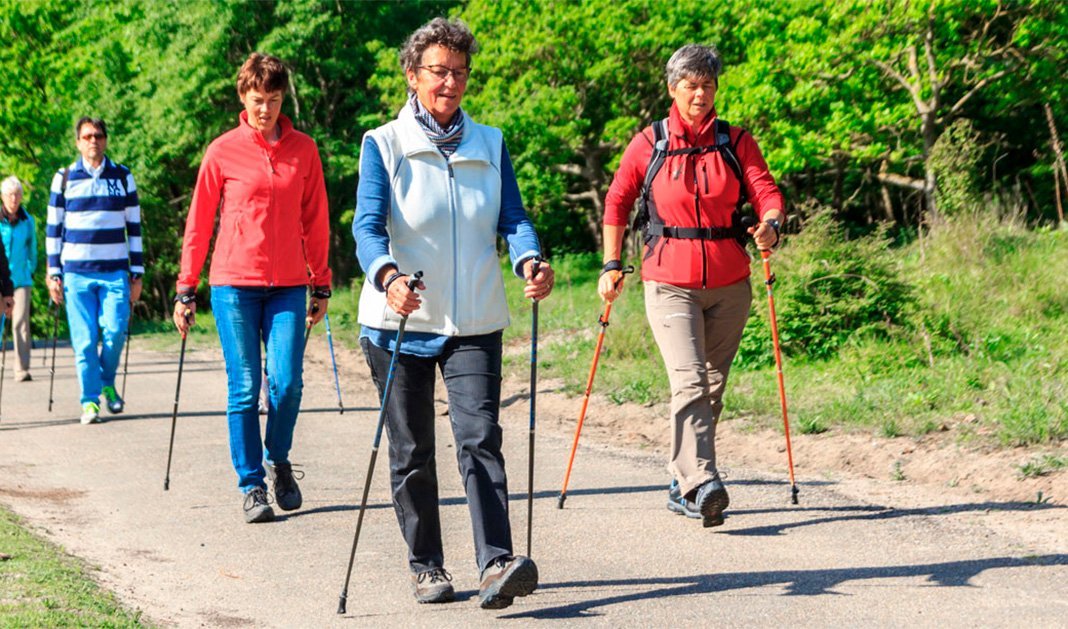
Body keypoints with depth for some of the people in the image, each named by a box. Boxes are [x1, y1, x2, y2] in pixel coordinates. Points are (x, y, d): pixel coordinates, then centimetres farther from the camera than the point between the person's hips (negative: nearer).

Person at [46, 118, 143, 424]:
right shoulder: (64, 179, 6)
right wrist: (54, 274, 3)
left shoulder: (123, 177, 9)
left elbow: (134, 227, 11)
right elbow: (53, 228, 9)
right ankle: (90, 401, 5)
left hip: (115, 272, 0)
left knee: (115, 330, -10)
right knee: (84, 340, -4)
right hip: (76, 272, 0)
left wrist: (137, 273, 6)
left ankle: (107, 382, 16)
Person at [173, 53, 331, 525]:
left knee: (287, 382, -5)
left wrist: (321, 286, 11)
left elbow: (315, 221, 12)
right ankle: (251, 485, 8)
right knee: (244, 388, 0)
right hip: (234, 284, -1)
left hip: (288, 285, 1)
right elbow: (198, 224, 5)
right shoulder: (223, 152, 2)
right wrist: (186, 291, 4)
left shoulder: (303, 150, 8)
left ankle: (279, 461, 20)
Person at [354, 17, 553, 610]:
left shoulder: (489, 144, 9)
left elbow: (512, 217, 1)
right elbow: (368, 225, -14)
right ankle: (425, 566, 20)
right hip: (400, 321, -1)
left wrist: (529, 260, -23)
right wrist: (388, 276, -35)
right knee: (412, 452, 7)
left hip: (474, 323, 2)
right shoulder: (383, 145, -2)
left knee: (480, 439, -13)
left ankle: (496, 564, -22)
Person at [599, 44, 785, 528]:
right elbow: (617, 201, 8)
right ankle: (701, 482, -30)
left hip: (729, 285, 3)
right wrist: (612, 265, 4)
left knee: (712, 385, 9)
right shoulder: (649, 144, 2)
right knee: (689, 380, -19)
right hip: (670, 283, -3)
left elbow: (765, 190, 0)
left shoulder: (736, 142, 7)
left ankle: (682, 486, 21)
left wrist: (770, 225, -22)